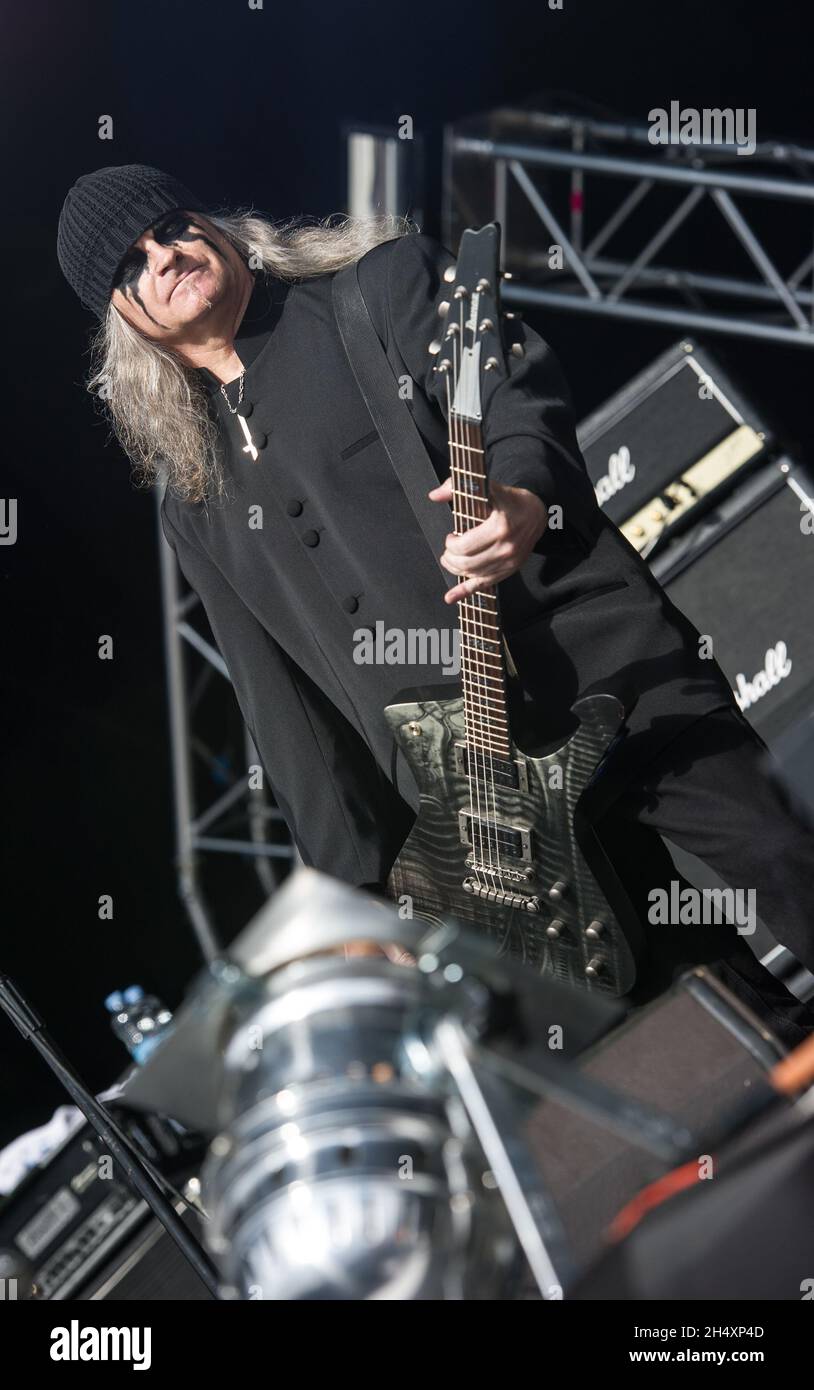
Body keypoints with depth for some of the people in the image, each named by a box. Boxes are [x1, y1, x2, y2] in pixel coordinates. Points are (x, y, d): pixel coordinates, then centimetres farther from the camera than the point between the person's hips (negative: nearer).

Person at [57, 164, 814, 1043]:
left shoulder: (378, 282, 8)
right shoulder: (195, 503, 18)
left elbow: (517, 386, -8)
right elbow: (280, 699, 17)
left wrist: (526, 494, -30)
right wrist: (358, 883, 12)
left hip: (605, 669, -3)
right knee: (678, 987, -2)